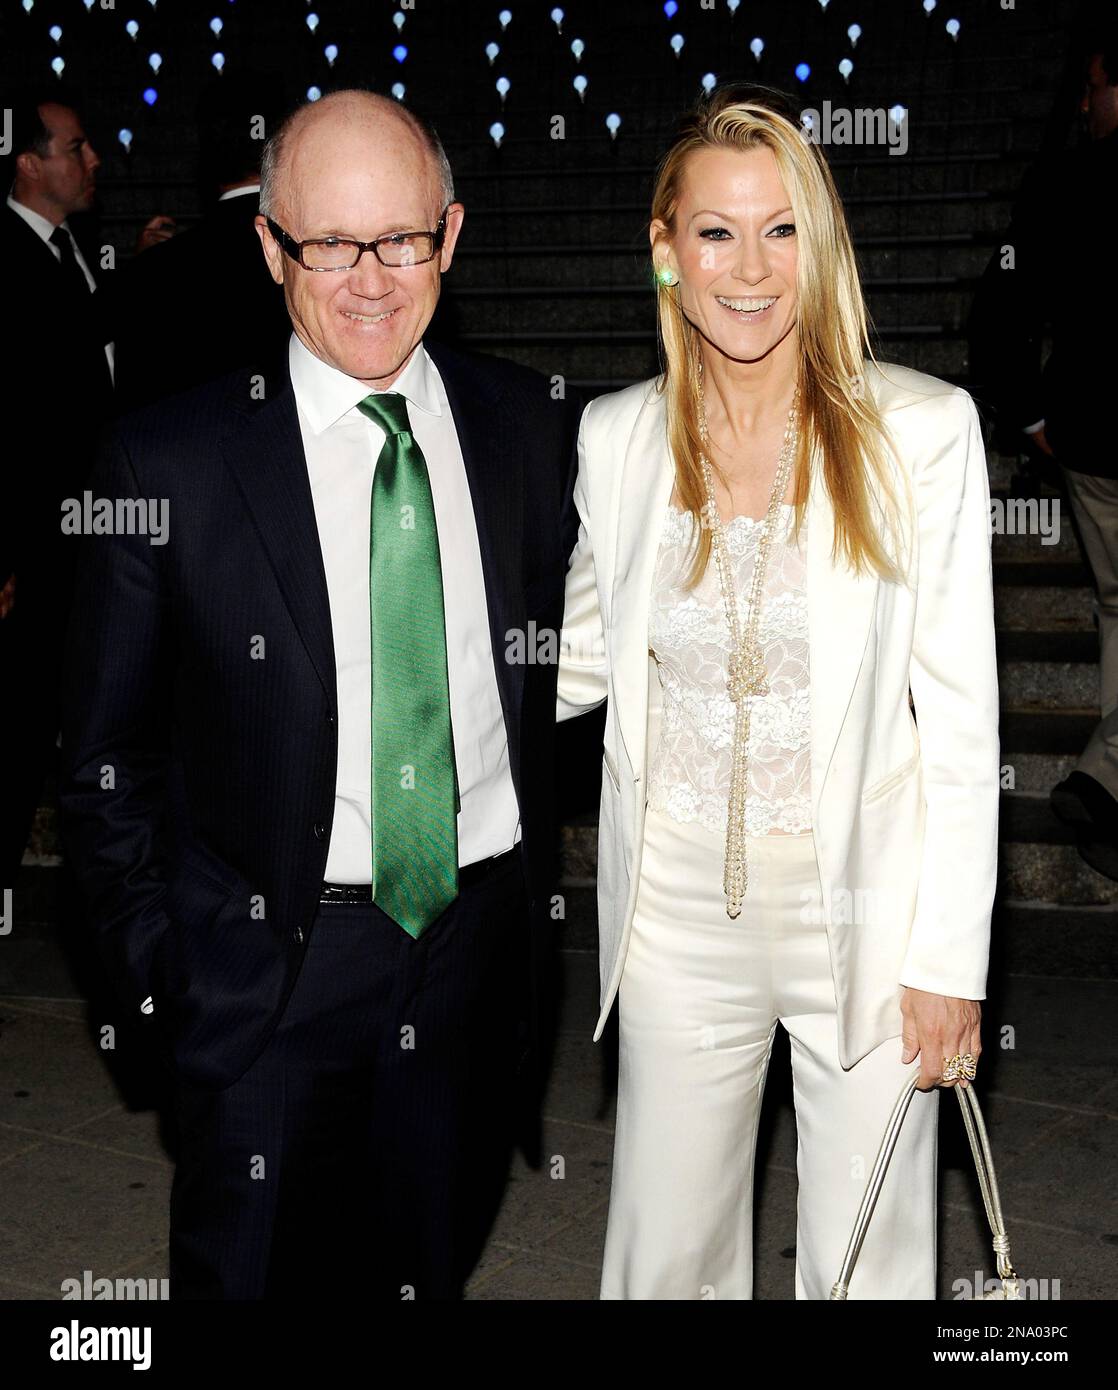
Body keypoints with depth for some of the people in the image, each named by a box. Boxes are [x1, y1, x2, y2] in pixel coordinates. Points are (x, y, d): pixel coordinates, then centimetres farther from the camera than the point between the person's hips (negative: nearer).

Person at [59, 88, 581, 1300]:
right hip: (270, 967, -2)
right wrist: (156, 974, -4)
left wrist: (531, 896, 6)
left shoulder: (529, 426, 0)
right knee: (249, 1275, 13)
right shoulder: (170, 460, -10)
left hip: (482, 941, 3)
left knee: (436, 1267, 21)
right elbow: (109, 757, -3)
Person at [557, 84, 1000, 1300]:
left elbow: (960, 711, -6)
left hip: (865, 912, -2)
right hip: (677, 913, 2)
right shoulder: (615, 437, 0)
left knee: (869, 1261, 13)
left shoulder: (923, 430, -8)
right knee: (667, 1251, 15)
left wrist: (952, 958, -7)